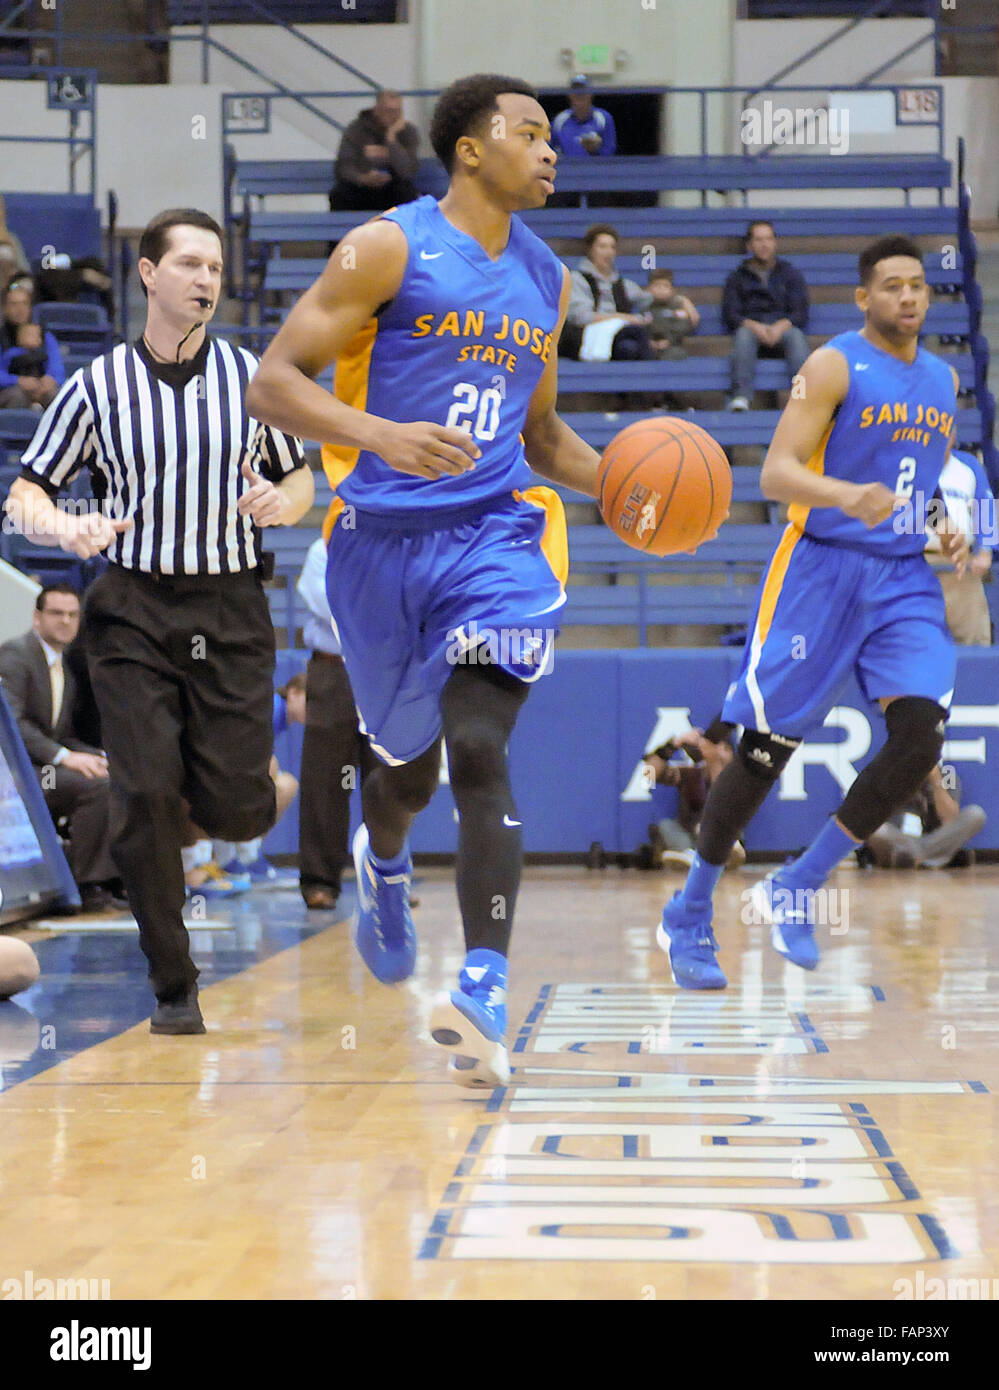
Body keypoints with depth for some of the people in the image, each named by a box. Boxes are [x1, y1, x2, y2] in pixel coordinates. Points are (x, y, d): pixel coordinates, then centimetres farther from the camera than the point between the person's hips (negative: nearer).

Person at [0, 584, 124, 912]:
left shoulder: (66, 669, 20)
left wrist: (101, 758, 0)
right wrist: (64, 756, -25)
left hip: (48, 767, 9)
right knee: (99, 786, -28)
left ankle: (110, 881, -8)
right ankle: (86, 886, -21)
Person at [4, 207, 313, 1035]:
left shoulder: (252, 377, 3)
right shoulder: (98, 386, 0)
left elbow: (301, 479, 14)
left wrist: (281, 503, -9)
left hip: (231, 607, 1)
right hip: (133, 609, -1)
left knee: (240, 814, -5)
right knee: (146, 796, -8)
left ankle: (219, 771, 34)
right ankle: (175, 987, 6)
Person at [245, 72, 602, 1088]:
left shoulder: (546, 280, 13)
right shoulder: (388, 249, -5)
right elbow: (273, 383, -10)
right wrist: (383, 435, -27)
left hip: (497, 536, 2)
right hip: (384, 538, -2)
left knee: (477, 749, -19)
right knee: (408, 762, 15)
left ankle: (485, 993, -27)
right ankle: (382, 865, 52)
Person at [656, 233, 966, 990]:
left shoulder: (943, 379, 15)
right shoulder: (834, 366, -6)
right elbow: (776, 473, -15)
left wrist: (949, 532, 8)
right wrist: (847, 497, -34)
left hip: (905, 580, 6)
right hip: (822, 568, -5)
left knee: (922, 732, -15)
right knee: (767, 748, -4)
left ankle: (796, 889, -1)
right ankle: (689, 917, 13)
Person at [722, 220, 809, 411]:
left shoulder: (790, 274, 19)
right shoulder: (738, 277, 19)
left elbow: (801, 314, 6)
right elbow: (729, 316, 6)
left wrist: (781, 326, -16)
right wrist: (754, 326, -16)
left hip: (783, 329, 0)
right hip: (752, 331, 0)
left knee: (796, 336, -34)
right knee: (743, 334, -35)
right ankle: (741, 396, -50)